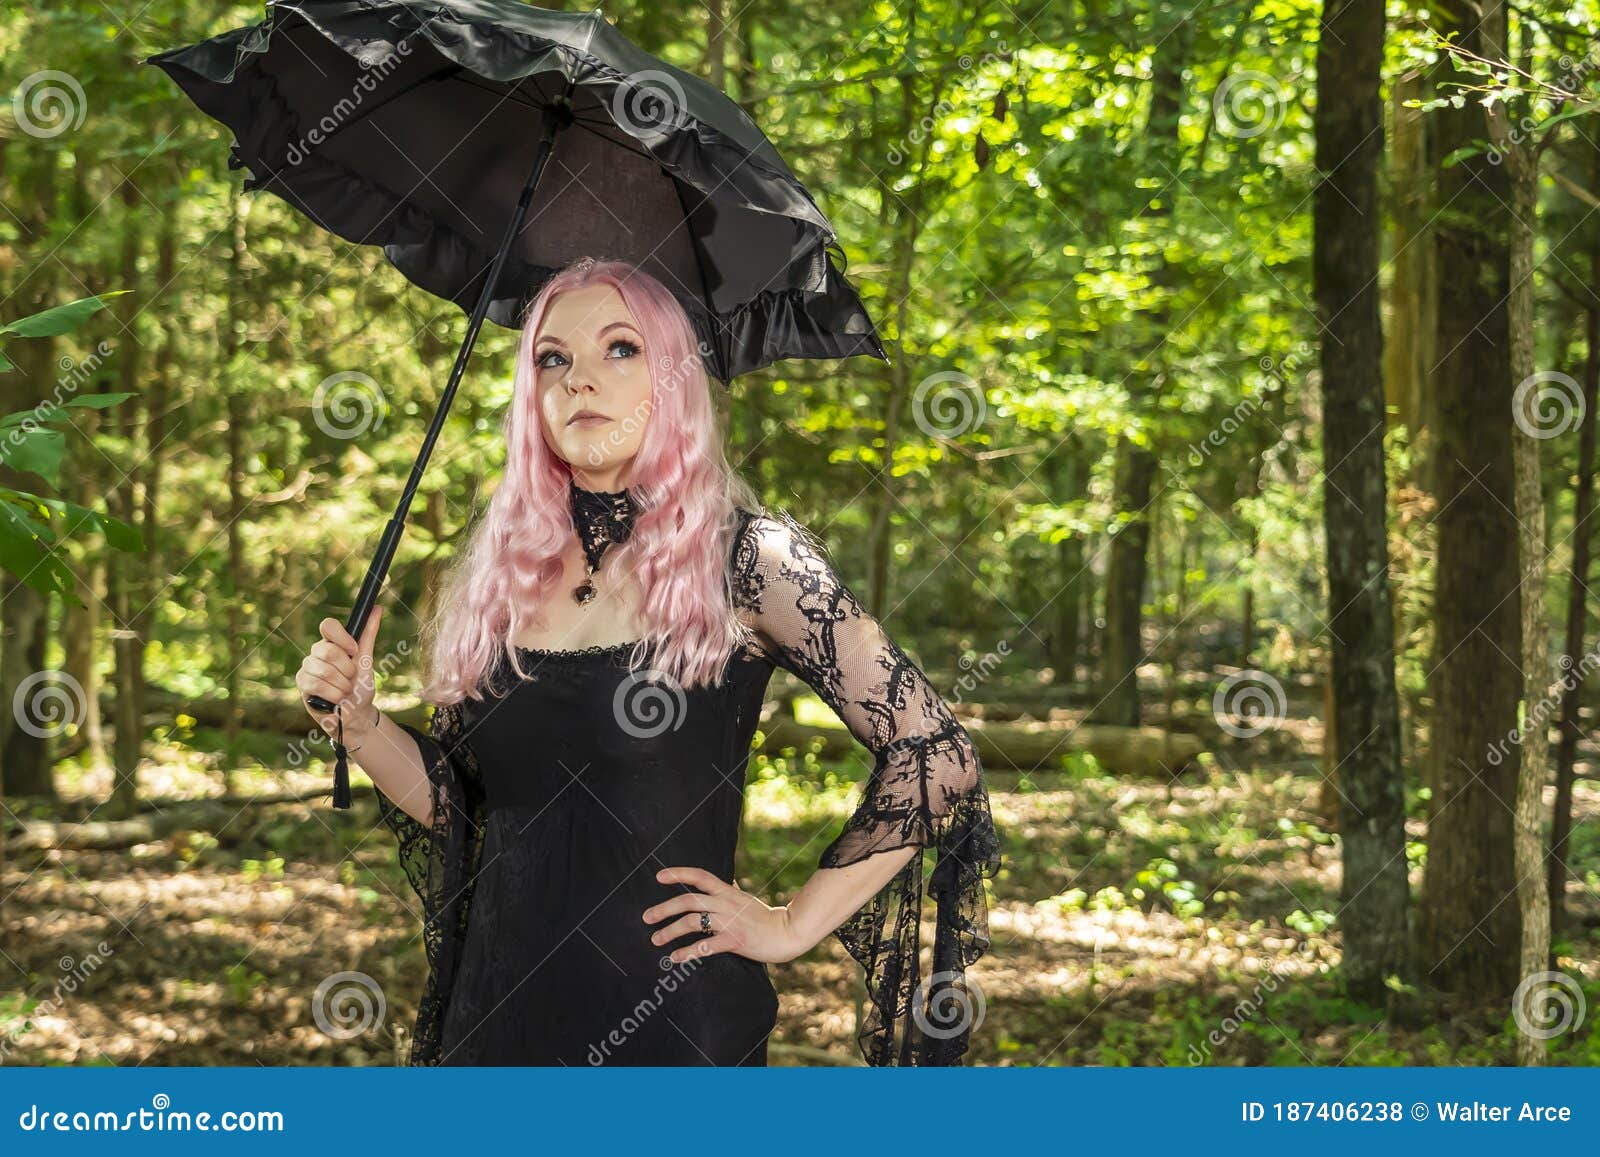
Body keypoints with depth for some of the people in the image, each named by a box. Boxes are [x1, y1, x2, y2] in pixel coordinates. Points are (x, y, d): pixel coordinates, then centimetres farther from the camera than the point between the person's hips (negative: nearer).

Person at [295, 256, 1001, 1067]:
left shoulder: (747, 558, -9)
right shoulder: (500, 573, 6)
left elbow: (935, 757, -11)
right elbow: (454, 802, 10)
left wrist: (794, 925, -9)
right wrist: (359, 717, -6)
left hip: (677, 1020, -4)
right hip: (500, 1004, 4)